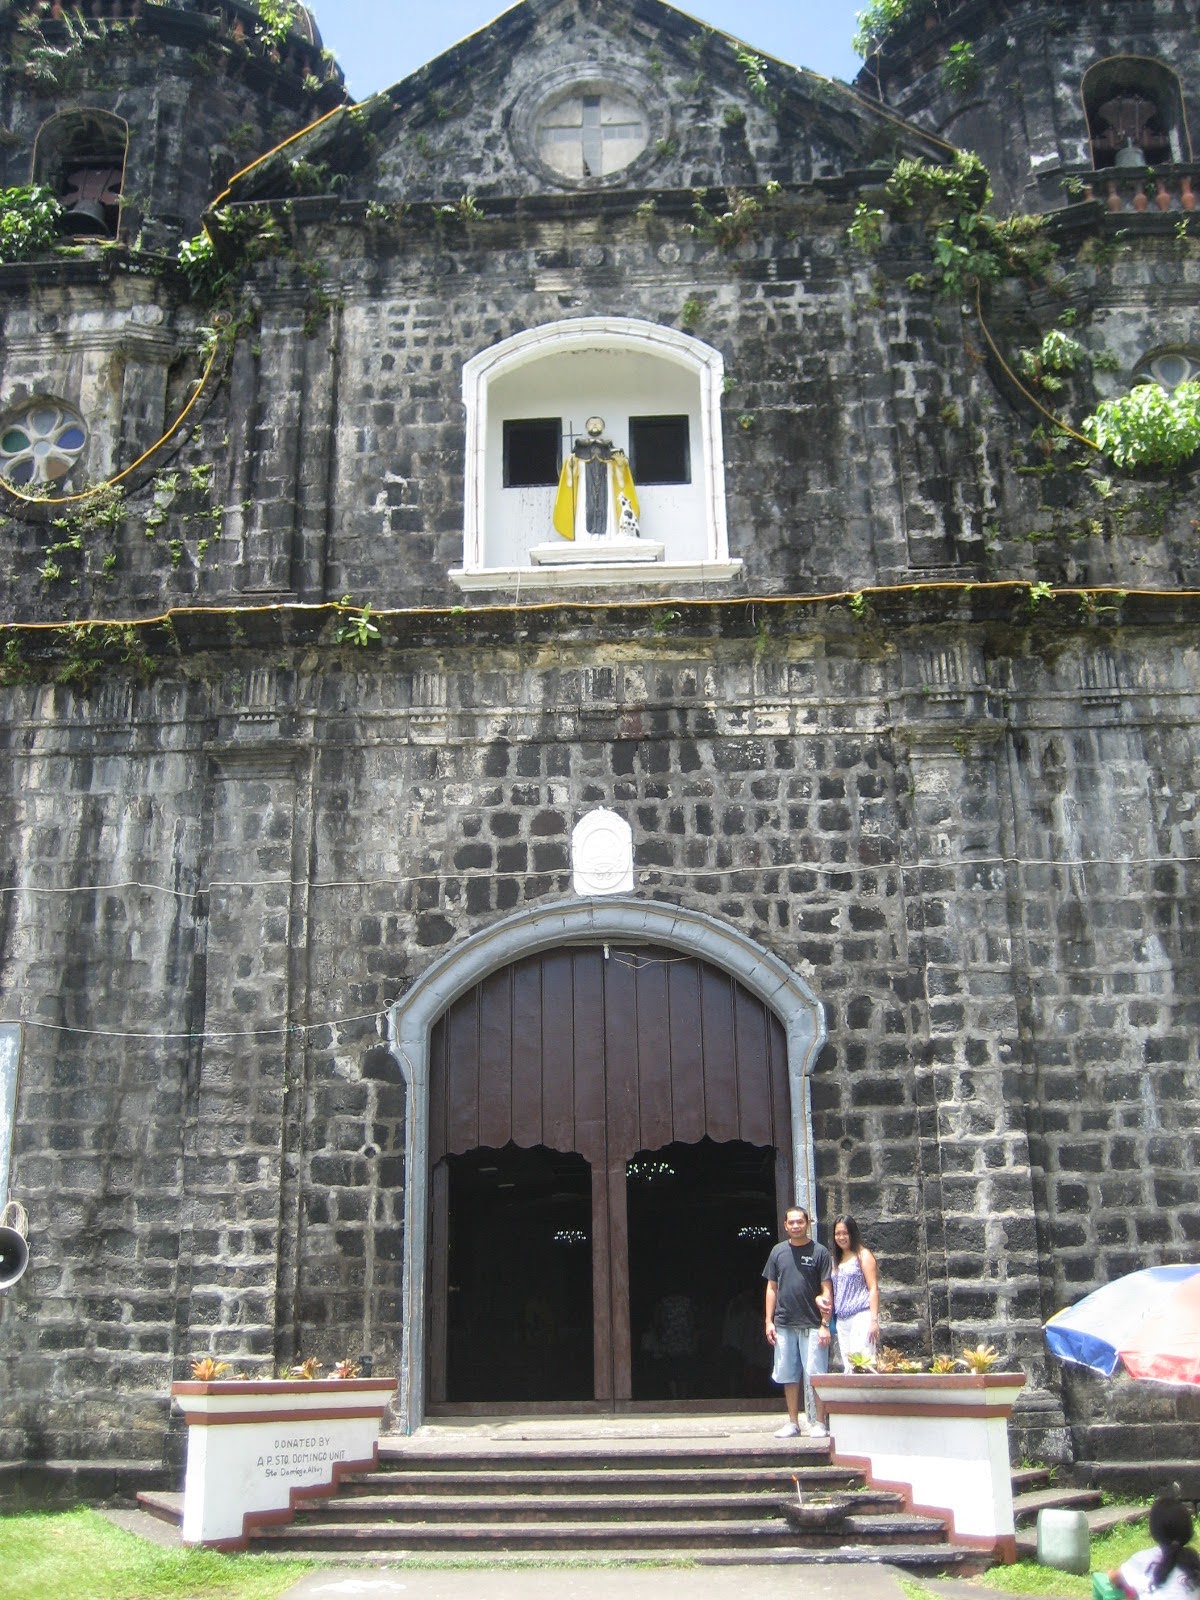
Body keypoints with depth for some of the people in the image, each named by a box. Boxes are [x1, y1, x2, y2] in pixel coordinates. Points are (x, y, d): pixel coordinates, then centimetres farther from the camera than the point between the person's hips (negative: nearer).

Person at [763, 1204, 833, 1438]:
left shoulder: (819, 1252, -1)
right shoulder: (778, 1252, 9)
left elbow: (827, 1290, -2)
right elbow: (772, 1288, 13)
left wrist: (825, 1324, -7)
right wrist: (769, 1321, 7)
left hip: (811, 1325, -3)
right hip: (784, 1324, 3)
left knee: (813, 1376, -3)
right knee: (788, 1376, 8)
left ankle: (816, 1423, 7)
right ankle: (793, 1422, 17)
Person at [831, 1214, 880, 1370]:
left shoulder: (863, 1255, 1)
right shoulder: (837, 1260, 19)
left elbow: (873, 1288, -6)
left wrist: (874, 1320, -14)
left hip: (861, 1316, -7)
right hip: (841, 1320, 7)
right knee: (847, 1367, 4)